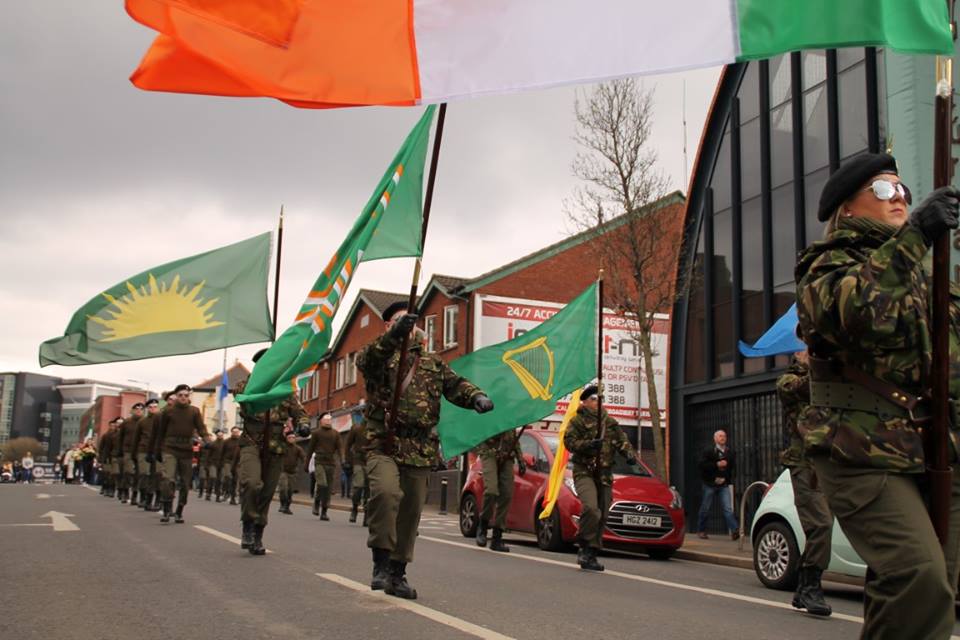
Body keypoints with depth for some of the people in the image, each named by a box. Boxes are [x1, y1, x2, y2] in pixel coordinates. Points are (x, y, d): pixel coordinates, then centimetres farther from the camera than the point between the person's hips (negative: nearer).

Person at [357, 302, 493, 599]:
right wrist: (393, 336, -37)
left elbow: (455, 385, 9)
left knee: (410, 513, 8)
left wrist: (476, 396, -14)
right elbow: (366, 361, -19)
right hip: (384, 444, -5)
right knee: (385, 492, -29)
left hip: (420, 451, 5)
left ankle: (397, 573, 22)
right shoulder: (379, 355, 5)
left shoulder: (433, 363, 20)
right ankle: (381, 563, -15)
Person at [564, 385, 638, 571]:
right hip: (584, 472, -5)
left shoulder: (611, 423, 18)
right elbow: (569, 441, -7)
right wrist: (588, 444, -23)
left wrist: (630, 454, -8)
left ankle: (590, 555, 13)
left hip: (604, 475, 5)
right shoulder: (577, 421, 2)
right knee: (591, 508, -26)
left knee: (601, 516, 4)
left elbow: (622, 441, 12)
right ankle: (585, 546, -11)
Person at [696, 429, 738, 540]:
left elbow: (733, 465, 17)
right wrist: (717, 465, -20)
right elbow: (702, 464, -15)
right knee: (705, 509, 7)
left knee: (728, 508, -8)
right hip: (710, 484, -3)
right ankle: (701, 531, 20)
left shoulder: (729, 452, 10)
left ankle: (735, 530, -17)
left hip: (724, 484, 3)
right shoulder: (708, 451, -4)